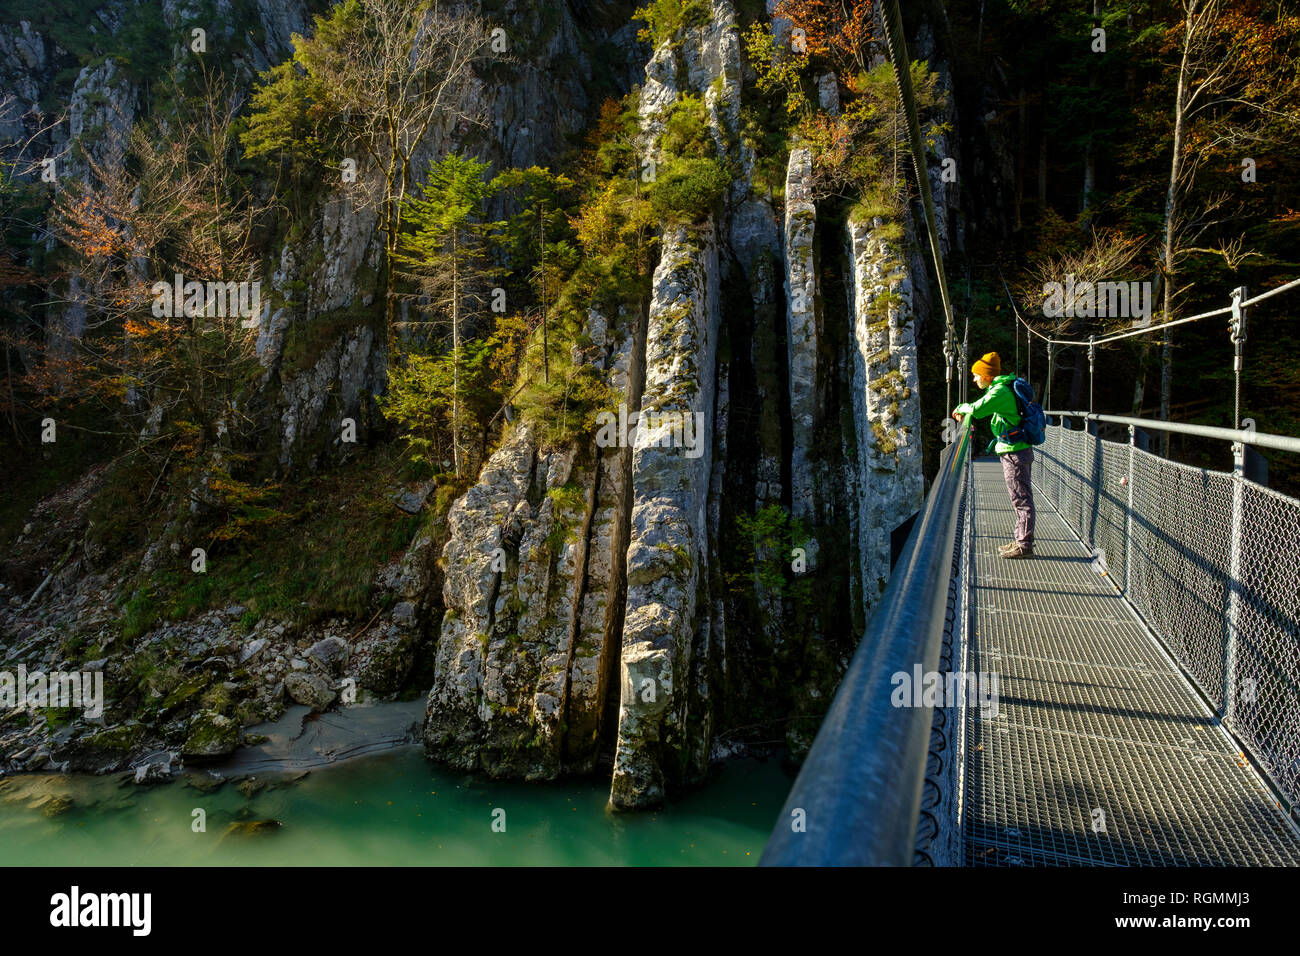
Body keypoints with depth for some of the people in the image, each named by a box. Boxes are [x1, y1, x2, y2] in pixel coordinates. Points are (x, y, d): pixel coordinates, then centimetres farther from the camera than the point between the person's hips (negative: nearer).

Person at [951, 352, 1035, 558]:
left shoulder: (1000, 391, -16)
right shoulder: (1001, 389, 15)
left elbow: (976, 410, -23)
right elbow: (983, 407, 31)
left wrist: (961, 408, -3)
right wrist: (964, 412, 22)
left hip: (1014, 454, -10)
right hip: (1019, 450, 10)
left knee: (1021, 499, -6)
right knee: (1021, 498, 14)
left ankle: (1024, 544, -2)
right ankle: (1022, 540, 22)